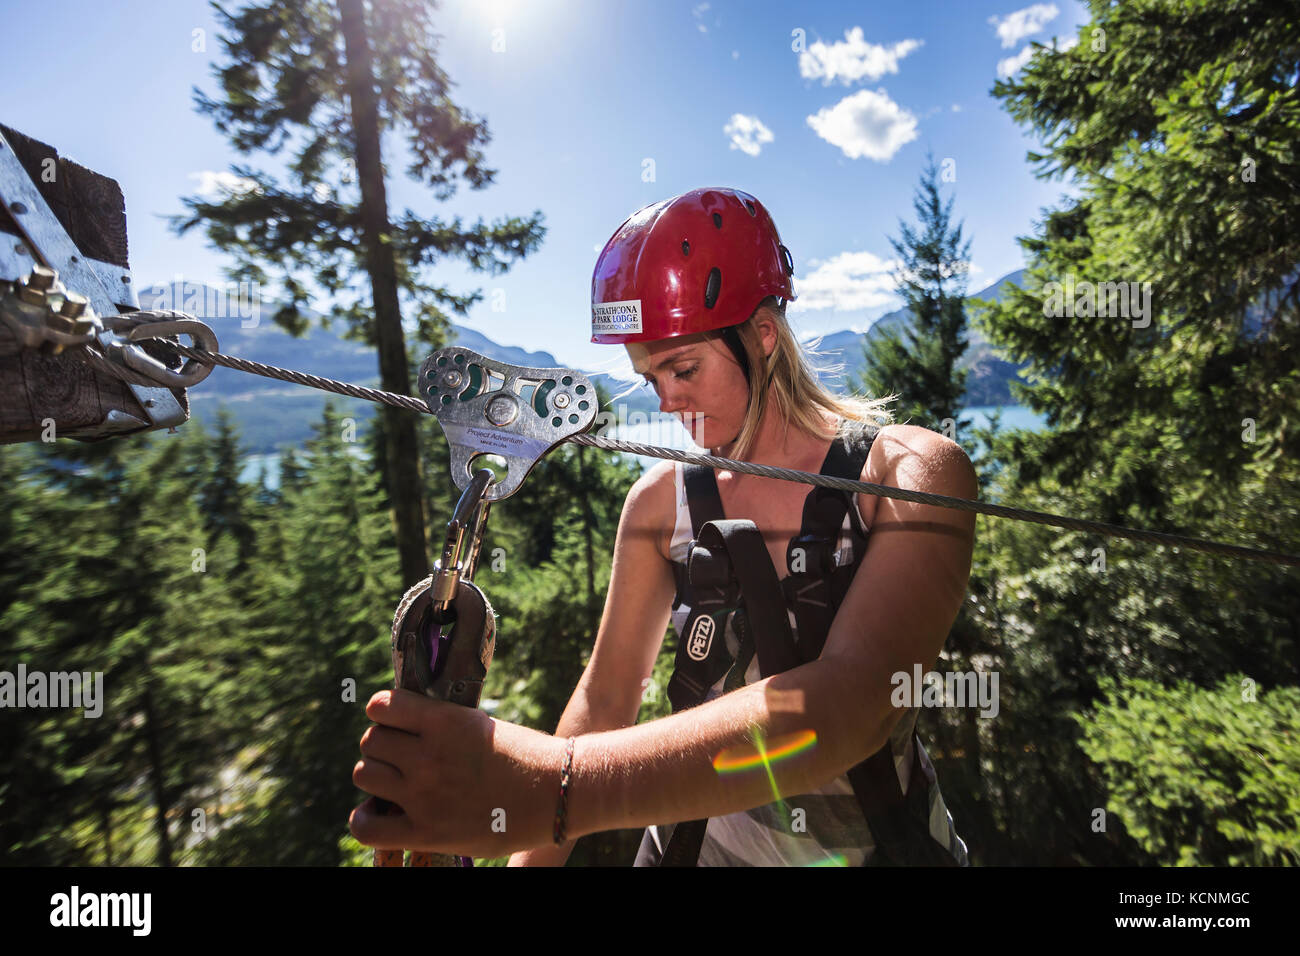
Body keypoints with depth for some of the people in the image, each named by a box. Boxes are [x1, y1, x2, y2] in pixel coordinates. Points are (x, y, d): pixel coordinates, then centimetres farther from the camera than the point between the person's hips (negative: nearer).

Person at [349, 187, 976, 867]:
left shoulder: (912, 472, -20)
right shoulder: (660, 503, -10)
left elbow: (856, 702, -35)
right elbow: (605, 696, -4)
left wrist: (559, 787, -44)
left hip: (880, 840, -1)